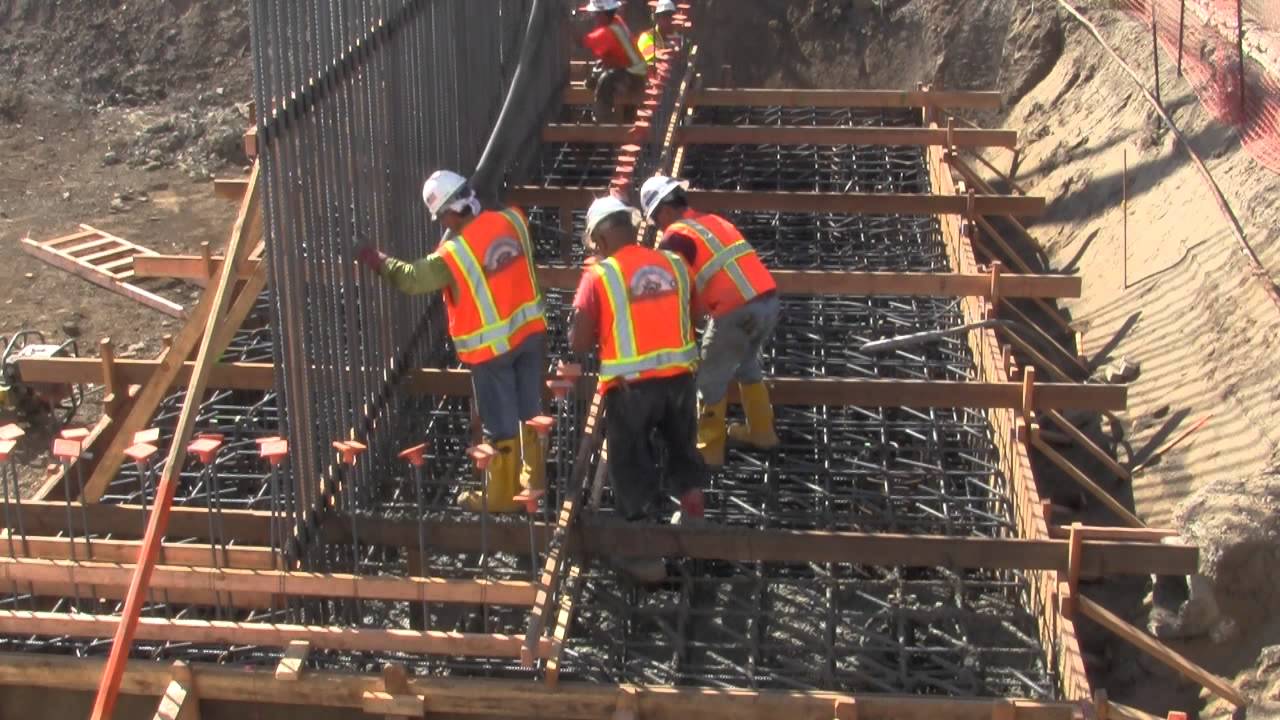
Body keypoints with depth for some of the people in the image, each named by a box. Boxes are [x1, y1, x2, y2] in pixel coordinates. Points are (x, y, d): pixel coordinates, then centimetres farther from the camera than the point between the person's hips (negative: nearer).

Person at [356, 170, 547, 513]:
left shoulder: (455, 252, -22)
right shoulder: (513, 220, -6)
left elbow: (413, 279, -13)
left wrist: (378, 261, 3)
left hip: (493, 346, -6)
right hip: (531, 331, 6)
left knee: (501, 425, 6)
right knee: (530, 410, 19)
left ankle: (501, 497, 20)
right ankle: (535, 479, 35)